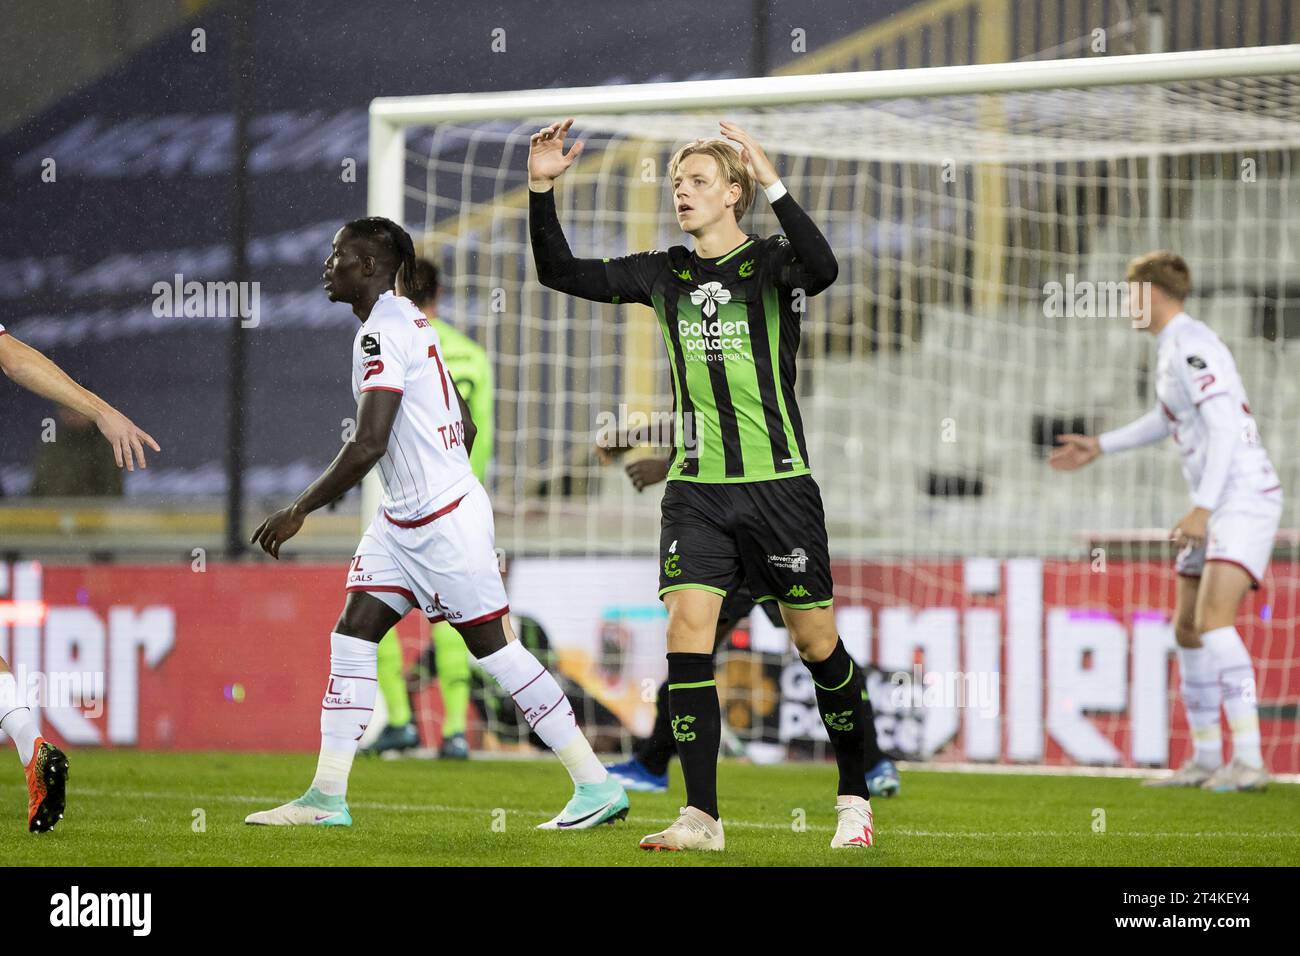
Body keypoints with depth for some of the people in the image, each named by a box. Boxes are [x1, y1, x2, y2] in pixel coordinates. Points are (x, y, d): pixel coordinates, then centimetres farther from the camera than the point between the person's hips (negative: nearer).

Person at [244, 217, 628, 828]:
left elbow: (369, 444, -24)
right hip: (402, 520, 10)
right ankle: (327, 797, 2)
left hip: (445, 521, -10)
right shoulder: (410, 323, 15)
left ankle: (598, 786, 2)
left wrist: (298, 512, -18)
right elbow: (466, 426, 20)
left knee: (493, 646, -4)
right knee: (352, 634, 3)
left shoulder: (382, 331, -16)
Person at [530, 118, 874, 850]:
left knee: (817, 642, 3)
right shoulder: (664, 274, 9)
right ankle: (702, 817, -10)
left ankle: (855, 798, 21)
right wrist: (542, 189, -5)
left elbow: (822, 268, -27)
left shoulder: (770, 263, -4)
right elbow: (562, 273, 7)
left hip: (778, 484, -3)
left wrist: (772, 184, -34)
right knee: (688, 630, -12)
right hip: (697, 489, 3)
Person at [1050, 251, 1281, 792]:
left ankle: (1249, 761, -28)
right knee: (1188, 630, 12)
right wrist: (1098, 447, 42)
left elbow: (1225, 426, -23)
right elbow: (1167, 420, 35)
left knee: (1214, 620, -23)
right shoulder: (1171, 347, 18)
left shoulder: (1191, 346, -14)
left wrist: (1203, 508, -29)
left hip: (1244, 499, -10)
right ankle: (1205, 759, 19)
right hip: (1217, 507, 10)